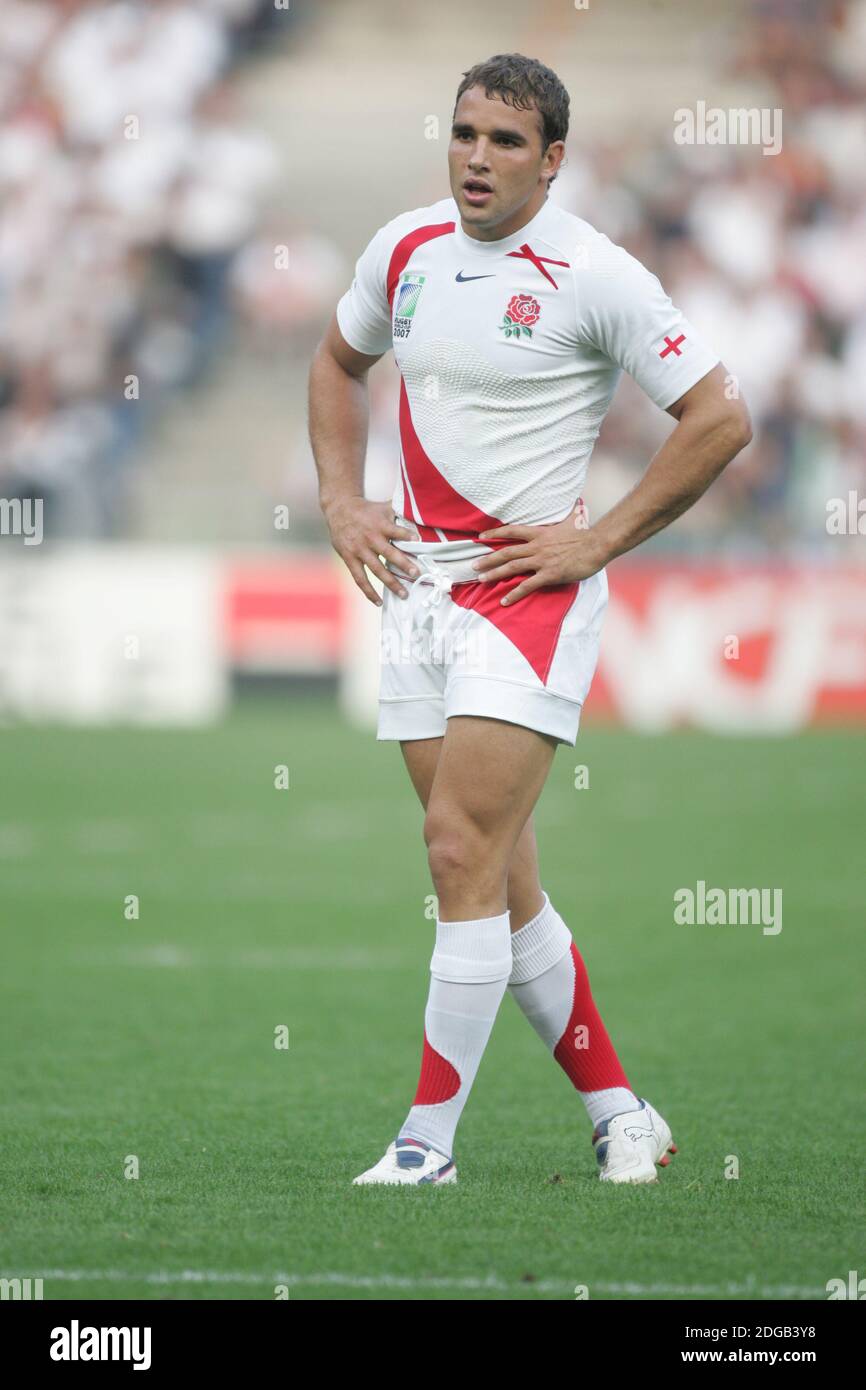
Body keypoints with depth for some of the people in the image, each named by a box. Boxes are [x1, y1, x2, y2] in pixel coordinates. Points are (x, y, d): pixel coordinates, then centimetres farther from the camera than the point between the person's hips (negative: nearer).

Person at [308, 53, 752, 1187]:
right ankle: (620, 1114, 18)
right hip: (416, 586, 6)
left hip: (529, 592, -6)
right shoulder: (407, 248, 7)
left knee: (464, 856, -14)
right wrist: (343, 500, 14)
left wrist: (600, 540, -11)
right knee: (500, 886, 6)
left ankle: (429, 1139, -9)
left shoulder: (593, 275, -11)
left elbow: (720, 418, -10)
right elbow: (339, 361, 27)